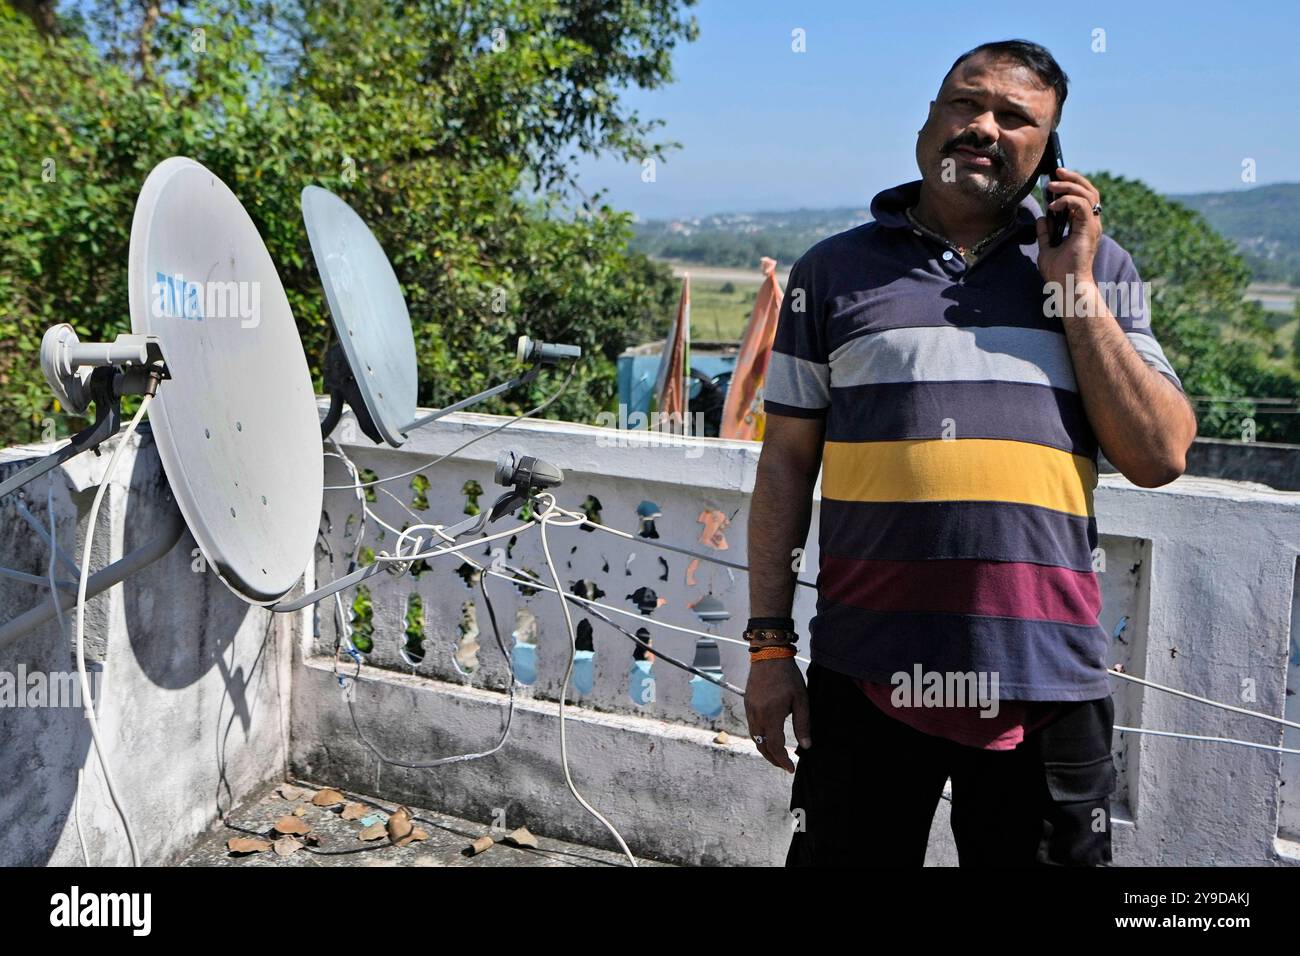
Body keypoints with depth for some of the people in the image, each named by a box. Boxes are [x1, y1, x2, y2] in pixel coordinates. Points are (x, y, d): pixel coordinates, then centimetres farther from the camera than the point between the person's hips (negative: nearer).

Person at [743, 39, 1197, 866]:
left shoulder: (1097, 266, 9)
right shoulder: (836, 269, 5)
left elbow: (1161, 457, 0)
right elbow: (786, 465, 4)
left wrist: (1073, 286, -4)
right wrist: (770, 644, 0)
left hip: (1049, 681, 1)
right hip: (868, 673, 0)